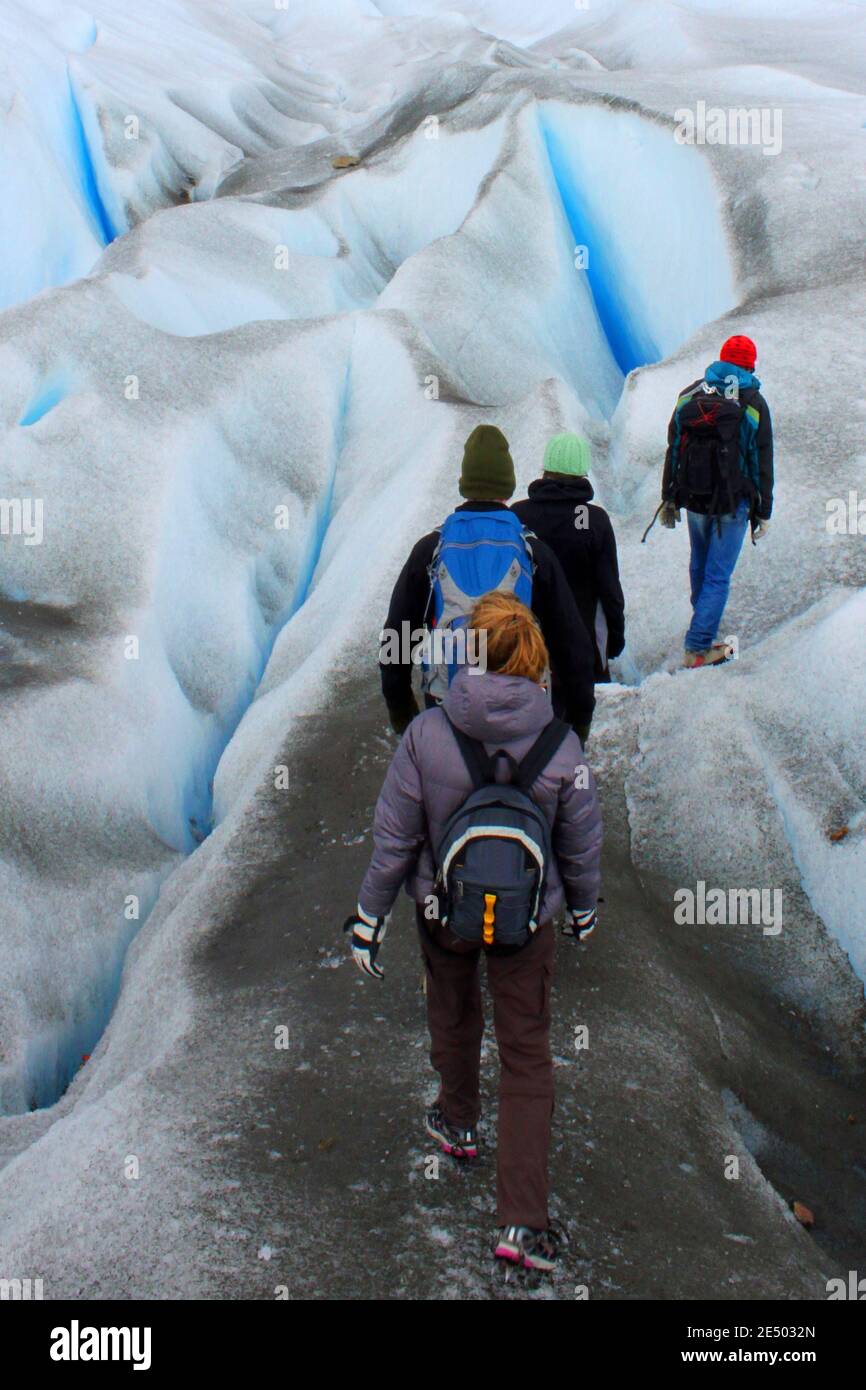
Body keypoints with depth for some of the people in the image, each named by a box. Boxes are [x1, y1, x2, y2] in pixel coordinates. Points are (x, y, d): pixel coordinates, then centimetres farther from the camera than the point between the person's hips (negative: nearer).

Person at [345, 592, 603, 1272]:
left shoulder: (426, 734, -22)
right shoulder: (561, 745, -20)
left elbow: (394, 838, -13)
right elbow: (582, 846, -7)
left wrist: (370, 917, 1)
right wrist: (583, 909, 13)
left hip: (442, 910, 1)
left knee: (453, 1015, 28)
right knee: (528, 1054, 11)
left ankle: (459, 1122, 54)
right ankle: (522, 1220, 9)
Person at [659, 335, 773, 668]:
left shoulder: (690, 396, 2)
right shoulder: (754, 404, -8)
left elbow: (673, 451, 7)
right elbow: (763, 463, -5)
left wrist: (668, 499, 14)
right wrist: (764, 512, 1)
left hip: (694, 499, 4)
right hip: (733, 504, -4)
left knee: (700, 563, 23)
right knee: (718, 574, 0)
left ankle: (704, 619, 40)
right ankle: (698, 647, -3)